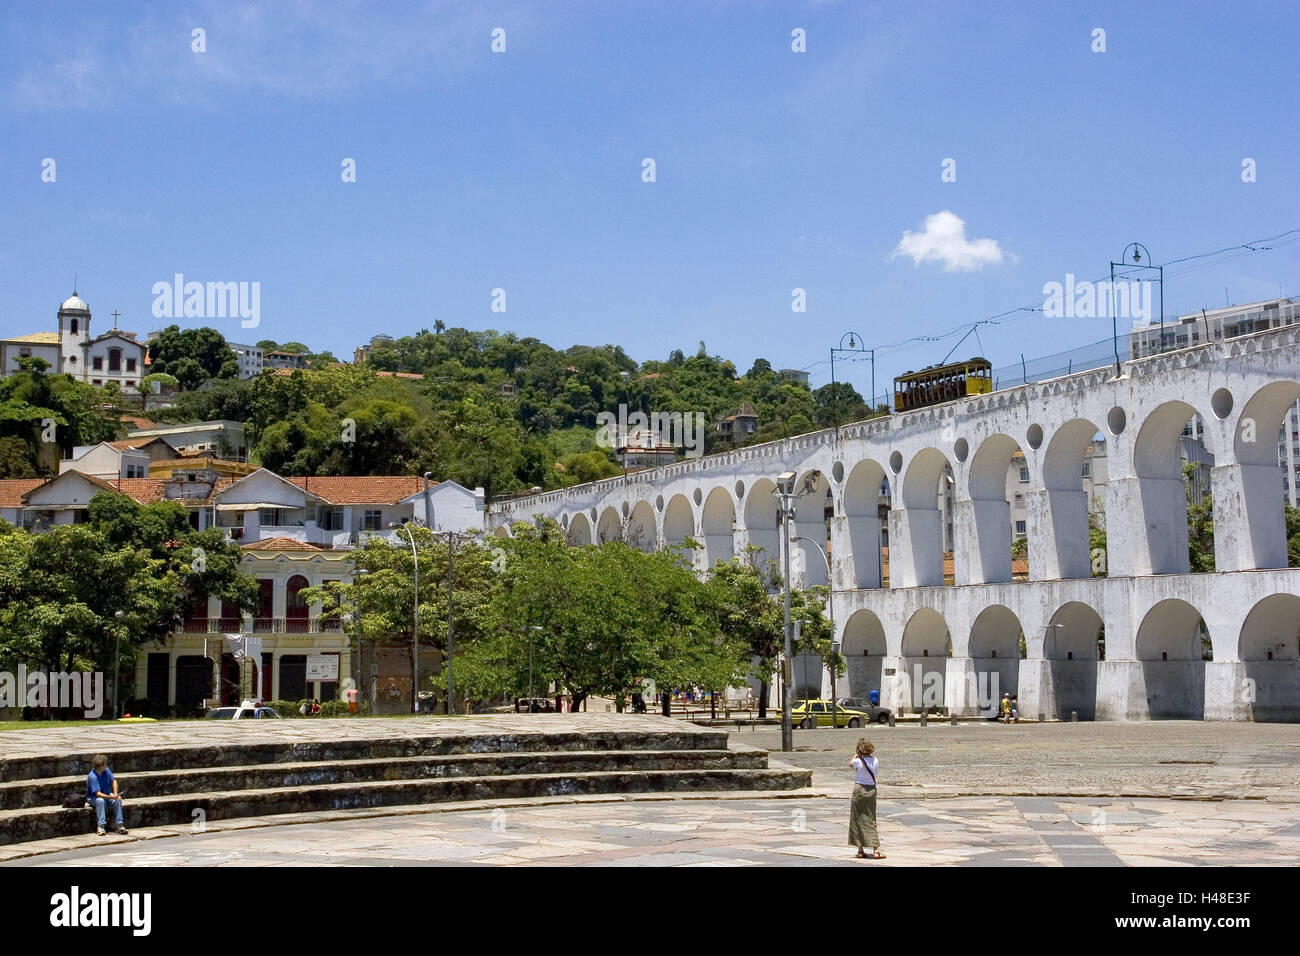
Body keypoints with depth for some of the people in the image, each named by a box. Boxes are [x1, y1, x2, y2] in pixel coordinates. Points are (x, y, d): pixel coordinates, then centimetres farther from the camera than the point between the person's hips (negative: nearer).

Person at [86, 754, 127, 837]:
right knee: (101, 800, -38)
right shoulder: (92, 776, -27)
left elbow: (113, 780, 3)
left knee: (118, 800, -20)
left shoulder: (106, 770, -7)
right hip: (93, 797, -6)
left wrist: (115, 794, -10)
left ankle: (119, 825, -21)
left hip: (107, 794, 6)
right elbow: (98, 793, -32)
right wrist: (110, 797, -43)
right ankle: (100, 827, -37)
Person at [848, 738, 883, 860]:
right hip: (872, 790, 3)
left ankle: (861, 850, 10)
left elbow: (850, 764, 8)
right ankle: (876, 850, -3)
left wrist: (856, 755, 25)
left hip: (859, 790, -3)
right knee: (871, 820, 8)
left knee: (858, 819, 8)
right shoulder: (875, 761, -5)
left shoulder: (858, 761, -14)